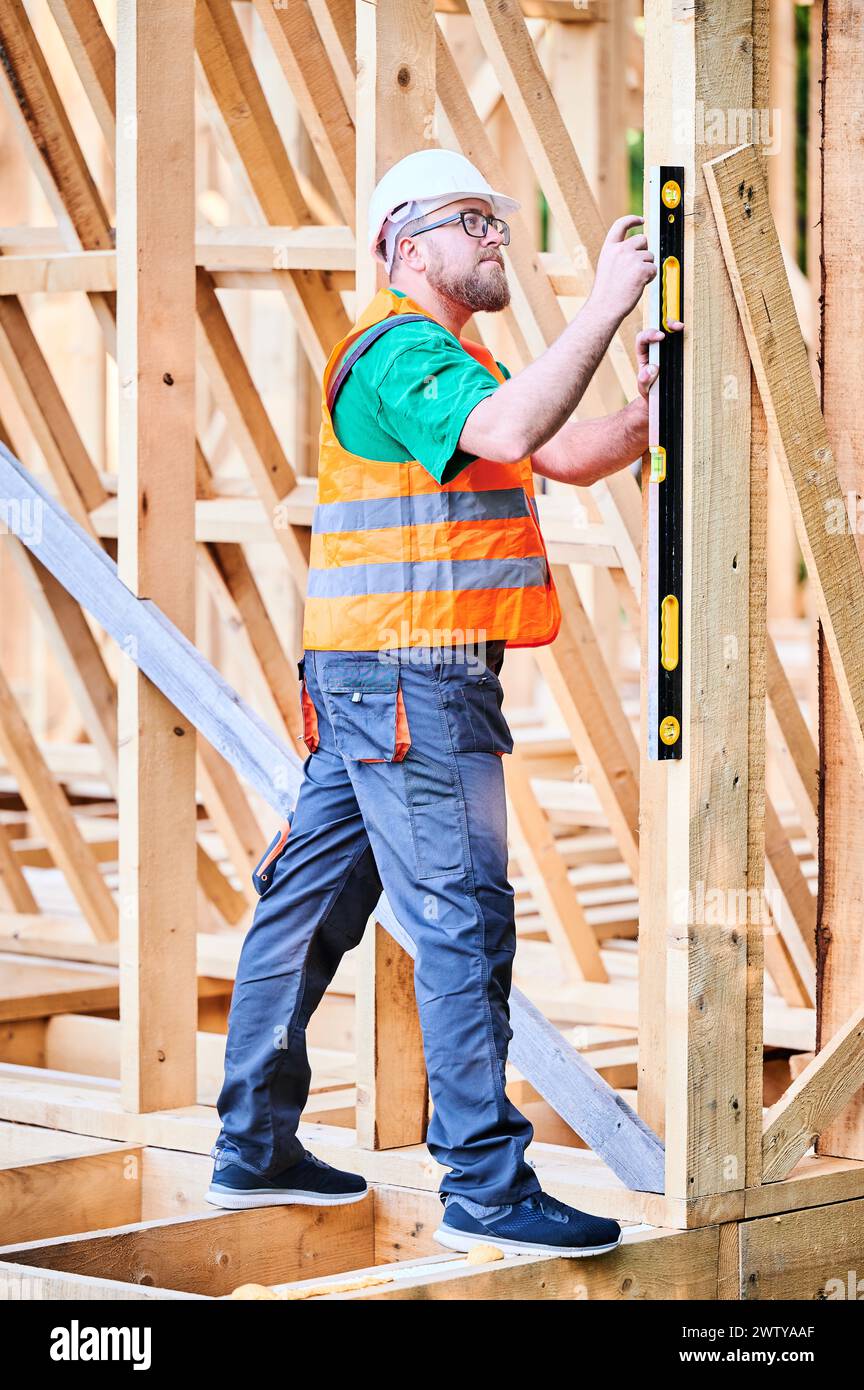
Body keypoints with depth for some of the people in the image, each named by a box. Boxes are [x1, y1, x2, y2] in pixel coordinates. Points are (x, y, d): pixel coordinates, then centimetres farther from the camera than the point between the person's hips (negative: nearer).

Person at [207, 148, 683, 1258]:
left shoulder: (450, 360, 23)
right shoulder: (403, 348, -12)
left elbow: (570, 455, 18)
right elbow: (507, 435, -30)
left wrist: (649, 407, 0)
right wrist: (602, 308, -26)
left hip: (364, 682, 11)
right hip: (411, 677, -11)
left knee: (313, 905, 14)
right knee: (462, 919, -10)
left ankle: (253, 1149, 22)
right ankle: (485, 1185, -9)